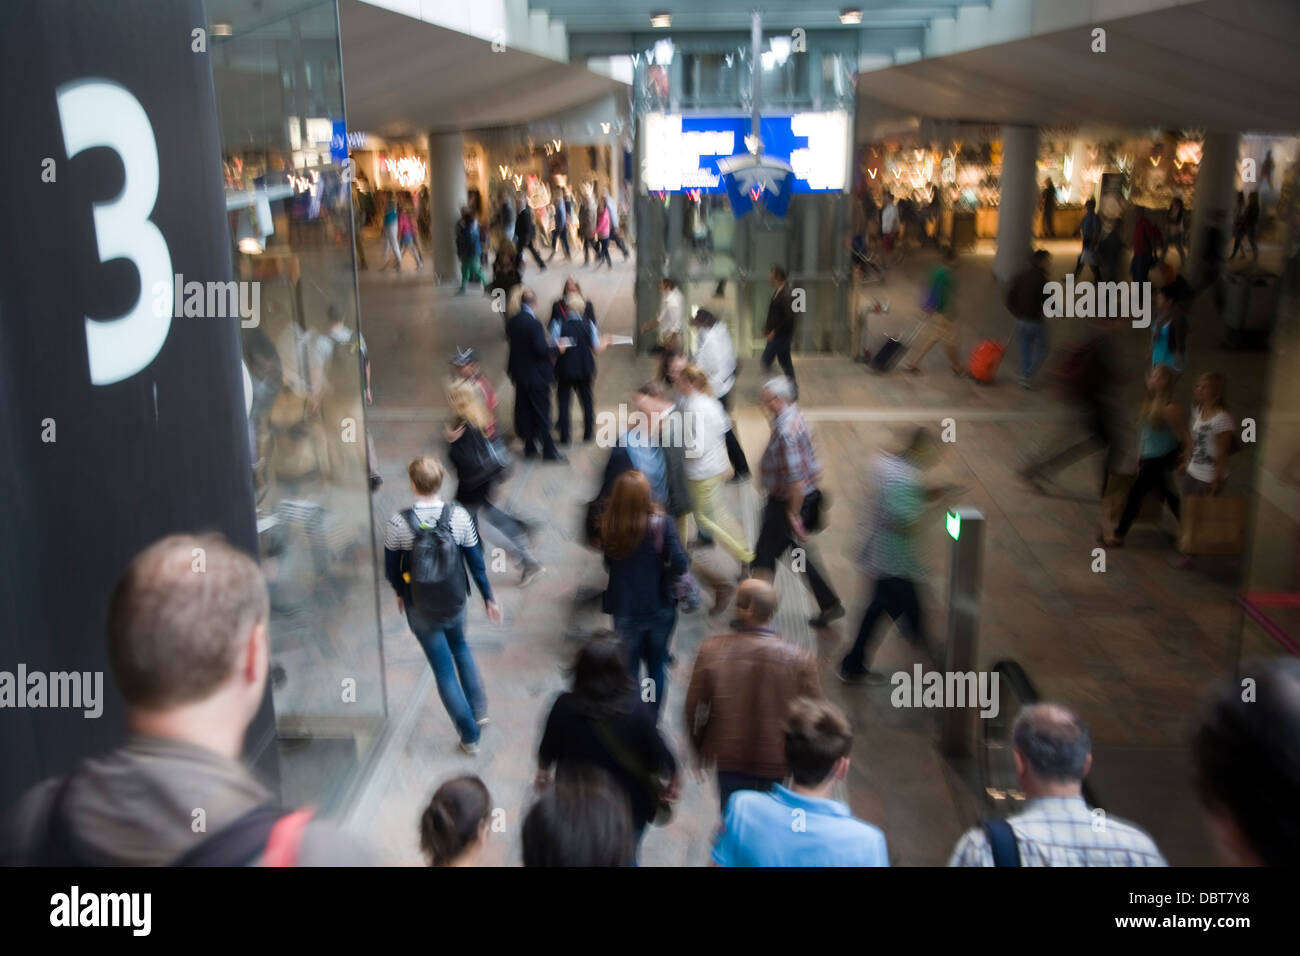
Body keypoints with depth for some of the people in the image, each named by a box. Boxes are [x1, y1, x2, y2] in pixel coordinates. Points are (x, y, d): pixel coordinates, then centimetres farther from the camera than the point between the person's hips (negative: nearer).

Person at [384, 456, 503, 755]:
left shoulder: (398, 523, -19)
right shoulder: (459, 516, -15)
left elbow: (391, 569, -6)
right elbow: (476, 562, -7)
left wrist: (400, 593, 15)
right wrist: (488, 598, 7)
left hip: (419, 609, -2)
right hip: (455, 602, 2)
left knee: (443, 669, 12)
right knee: (460, 648, 32)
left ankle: (470, 736, 19)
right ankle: (479, 711, 31)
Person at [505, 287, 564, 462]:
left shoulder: (512, 322, 0)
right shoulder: (534, 324, -22)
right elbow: (542, 349, -24)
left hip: (519, 373, 7)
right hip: (537, 375, -7)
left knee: (524, 411, 15)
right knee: (542, 412, 1)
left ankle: (529, 447, 24)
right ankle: (548, 451, 6)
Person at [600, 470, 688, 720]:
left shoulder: (609, 526, -13)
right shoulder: (660, 523, -17)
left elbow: (608, 564, -1)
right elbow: (680, 565, -17)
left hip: (626, 611, 0)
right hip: (660, 608, 0)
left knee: (629, 668, 16)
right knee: (657, 665, 19)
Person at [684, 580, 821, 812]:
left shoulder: (712, 649, -17)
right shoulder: (799, 659, -17)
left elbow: (694, 706, -7)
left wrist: (699, 750, 10)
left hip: (728, 758, 0)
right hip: (777, 761, 0)